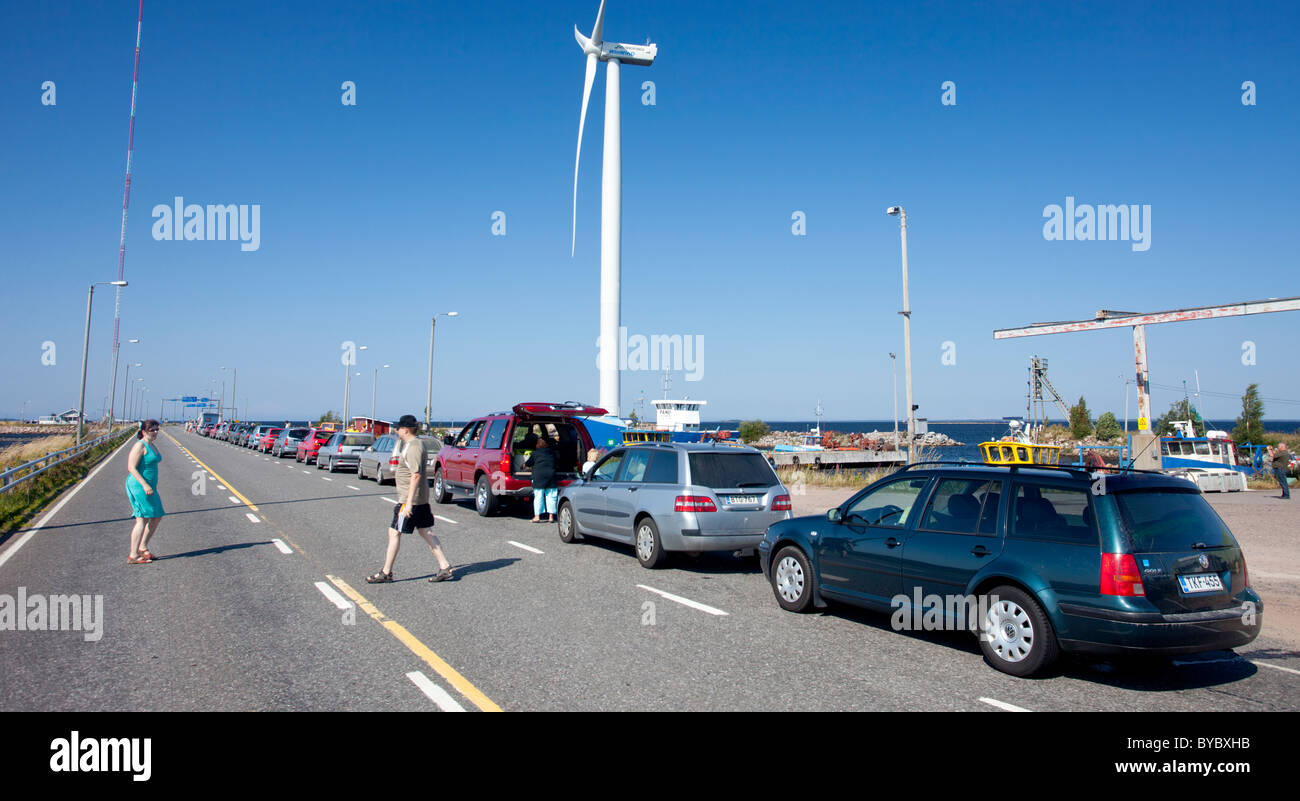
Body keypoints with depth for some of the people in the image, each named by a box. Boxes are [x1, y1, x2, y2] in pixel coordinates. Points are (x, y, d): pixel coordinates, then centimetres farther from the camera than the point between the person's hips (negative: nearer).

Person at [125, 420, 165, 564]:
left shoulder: (151, 446, 15)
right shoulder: (140, 445, -13)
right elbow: (131, 468, -19)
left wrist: (154, 486, 27)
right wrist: (145, 485, -25)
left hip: (149, 486, 10)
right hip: (138, 486, -10)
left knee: (157, 517, 13)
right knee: (142, 519, -10)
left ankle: (143, 548, 25)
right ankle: (133, 556, -6)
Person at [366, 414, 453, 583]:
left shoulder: (413, 447, -18)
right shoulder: (417, 443, 14)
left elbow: (416, 475, -25)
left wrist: (408, 503, -27)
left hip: (410, 499, -10)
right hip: (422, 499, 10)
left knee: (394, 532, 0)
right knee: (426, 532, 11)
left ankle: (386, 573, 9)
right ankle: (445, 567, 10)